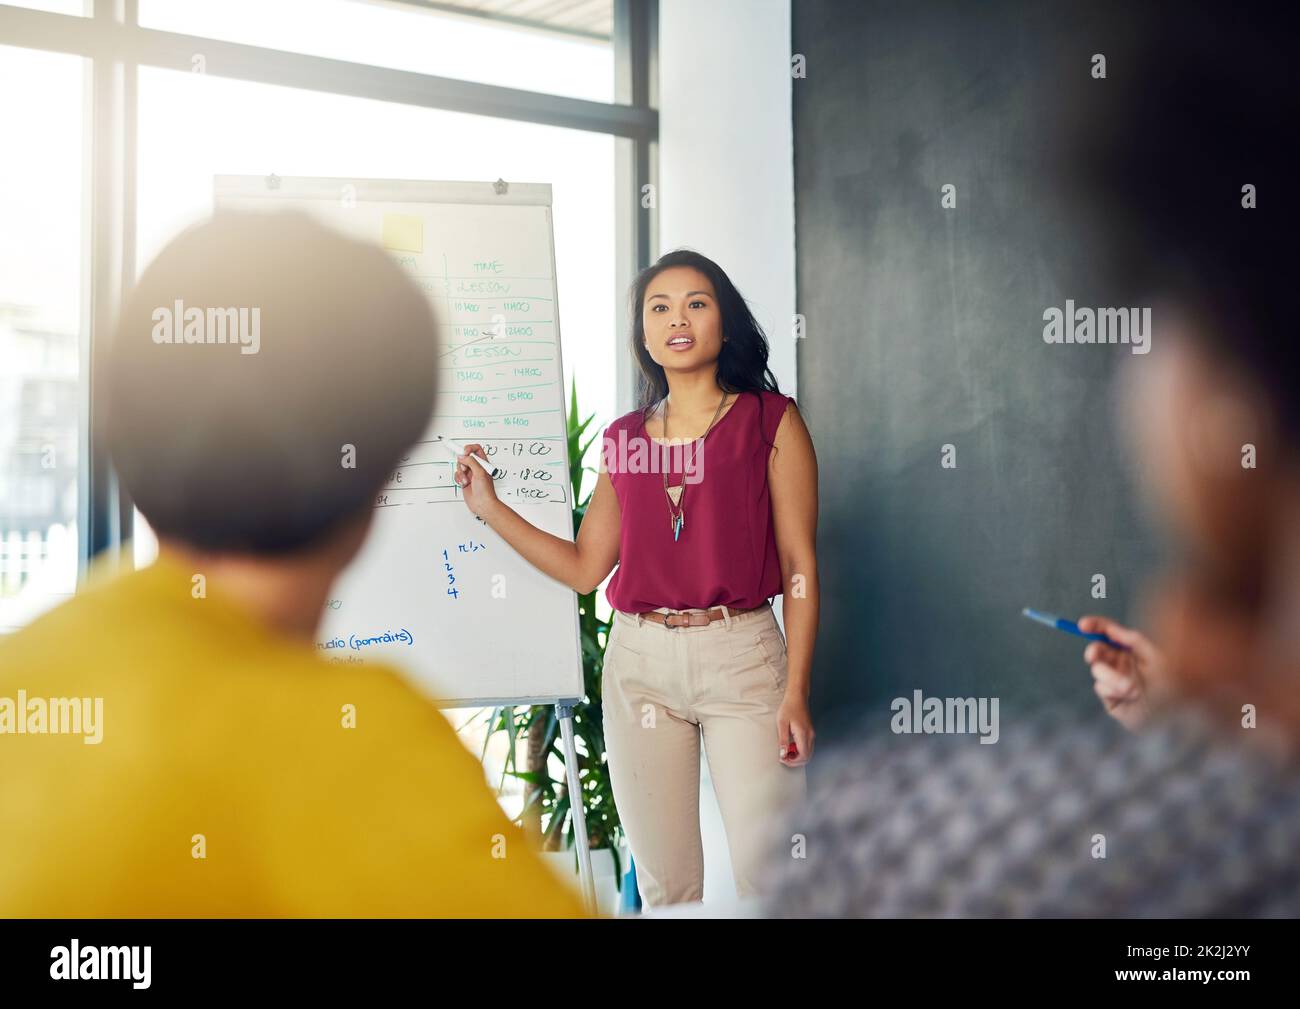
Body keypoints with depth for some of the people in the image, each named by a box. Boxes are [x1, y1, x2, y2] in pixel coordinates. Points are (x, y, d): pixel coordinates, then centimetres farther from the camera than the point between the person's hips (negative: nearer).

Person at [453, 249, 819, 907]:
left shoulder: (770, 421, 1)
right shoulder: (623, 439, 12)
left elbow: (799, 564, -2)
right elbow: (585, 567, 12)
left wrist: (796, 691, -9)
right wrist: (489, 507, 9)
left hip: (742, 655, -3)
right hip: (639, 660, 3)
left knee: (769, 881, -5)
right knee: (664, 887, 8)